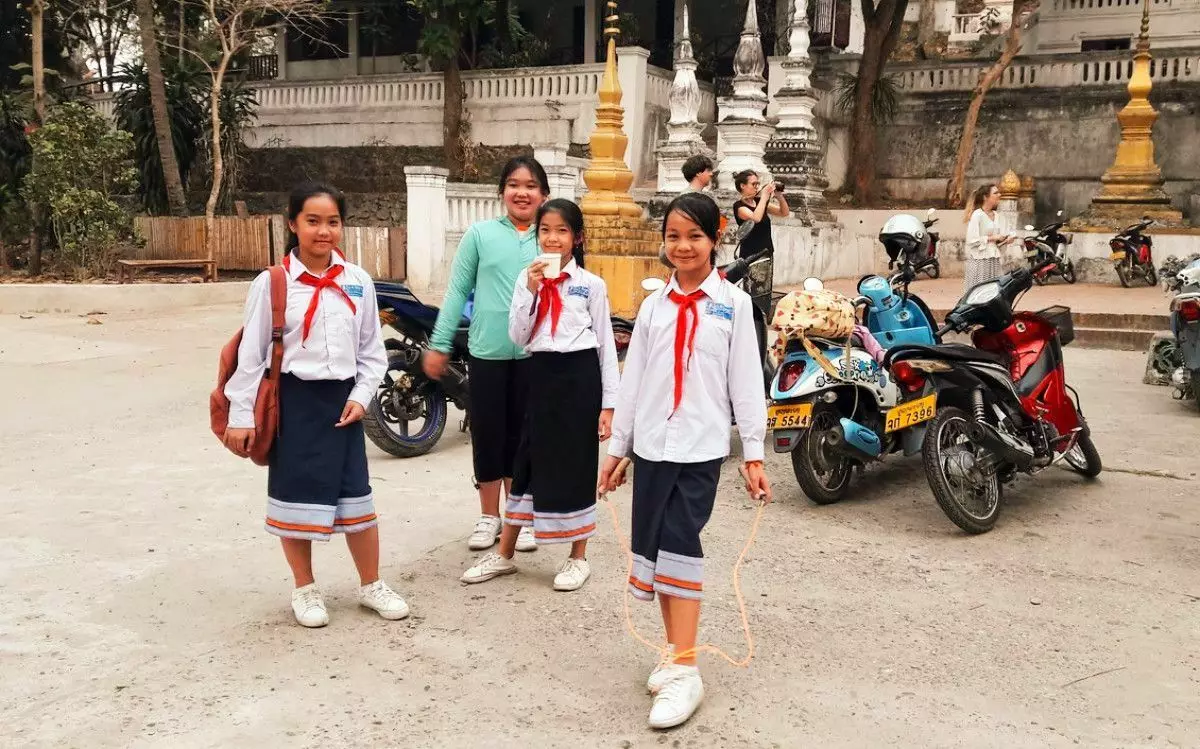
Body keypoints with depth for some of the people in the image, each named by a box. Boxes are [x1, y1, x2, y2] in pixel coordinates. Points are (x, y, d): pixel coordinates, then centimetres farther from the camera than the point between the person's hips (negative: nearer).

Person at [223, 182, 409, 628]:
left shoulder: (357, 281, 2)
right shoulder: (272, 283, -7)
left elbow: (372, 350, 9)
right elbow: (251, 353, -5)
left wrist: (361, 396, -3)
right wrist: (241, 415, -6)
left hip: (342, 399, 3)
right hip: (293, 400, -2)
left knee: (356, 495, 9)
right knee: (296, 497, 7)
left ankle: (371, 585, 26)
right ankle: (305, 591, 25)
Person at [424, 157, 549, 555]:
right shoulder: (480, 233, 1)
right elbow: (458, 290, 3)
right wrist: (439, 344, 2)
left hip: (535, 353, 0)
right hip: (487, 352, 0)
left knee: (522, 437, 10)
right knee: (487, 435, 8)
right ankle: (489, 516, 24)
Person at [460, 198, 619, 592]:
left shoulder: (592, 284, -1)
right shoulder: (527, 279, 5)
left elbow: (606, 344, 0)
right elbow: (519, 337, -2)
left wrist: (609, 403, -3)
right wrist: (531, 290, -14)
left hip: (580, 376, -2)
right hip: (541, 375, 2)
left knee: (577, 464, 5)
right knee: (528, 462, 10)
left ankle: (578, 558, 19)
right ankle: (504, 554, 21)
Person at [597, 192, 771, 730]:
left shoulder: (733, 303, 0)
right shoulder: (653, 306, 9)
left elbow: (746, 380, -1)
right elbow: (633, 379, 11)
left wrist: (753, 454, -4)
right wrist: (616, 447, 12)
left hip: (702, 446, -4)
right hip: (651, 444, 4)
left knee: (680, 545, -11)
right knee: (654, 548, 7)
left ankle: (685, 672, -5)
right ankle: (675, 652, 22)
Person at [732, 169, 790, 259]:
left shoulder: (759, 201, 11)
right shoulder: (739, 206, -9)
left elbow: (785, 213, 12)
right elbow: (756, 218, -29)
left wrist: (779, 196, -6)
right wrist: (764, 196, -20)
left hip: (767, 254, 7)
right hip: (749, 255, -7)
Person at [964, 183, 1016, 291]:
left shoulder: (995, 215, 14)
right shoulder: (977, 215, -9)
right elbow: (972, 240, -18)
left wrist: (1005, 240, 4)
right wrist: (992, 238, -13)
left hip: (994, 261, 7)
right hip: (980, 261, -7)